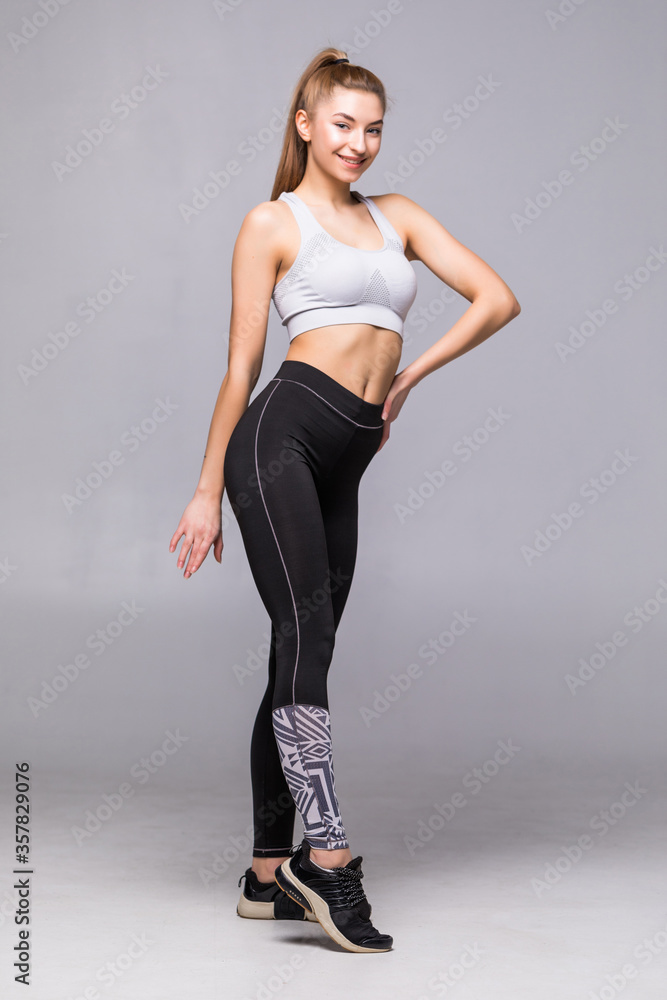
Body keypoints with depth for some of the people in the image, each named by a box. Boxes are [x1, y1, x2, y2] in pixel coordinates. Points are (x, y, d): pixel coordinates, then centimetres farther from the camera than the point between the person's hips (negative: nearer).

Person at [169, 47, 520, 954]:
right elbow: (241, 365, 4)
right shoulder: (272, 224, 7)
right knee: (305, 637, -18)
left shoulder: (396, 216, 21)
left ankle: (270, 873, 11)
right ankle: (328, 855, -21)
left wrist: (410, 375, 7)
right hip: (281, 436, -5)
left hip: (342, 464, 5)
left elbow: (497, 298, 13)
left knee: (302, 657, 6)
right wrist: (208, 490, 4)